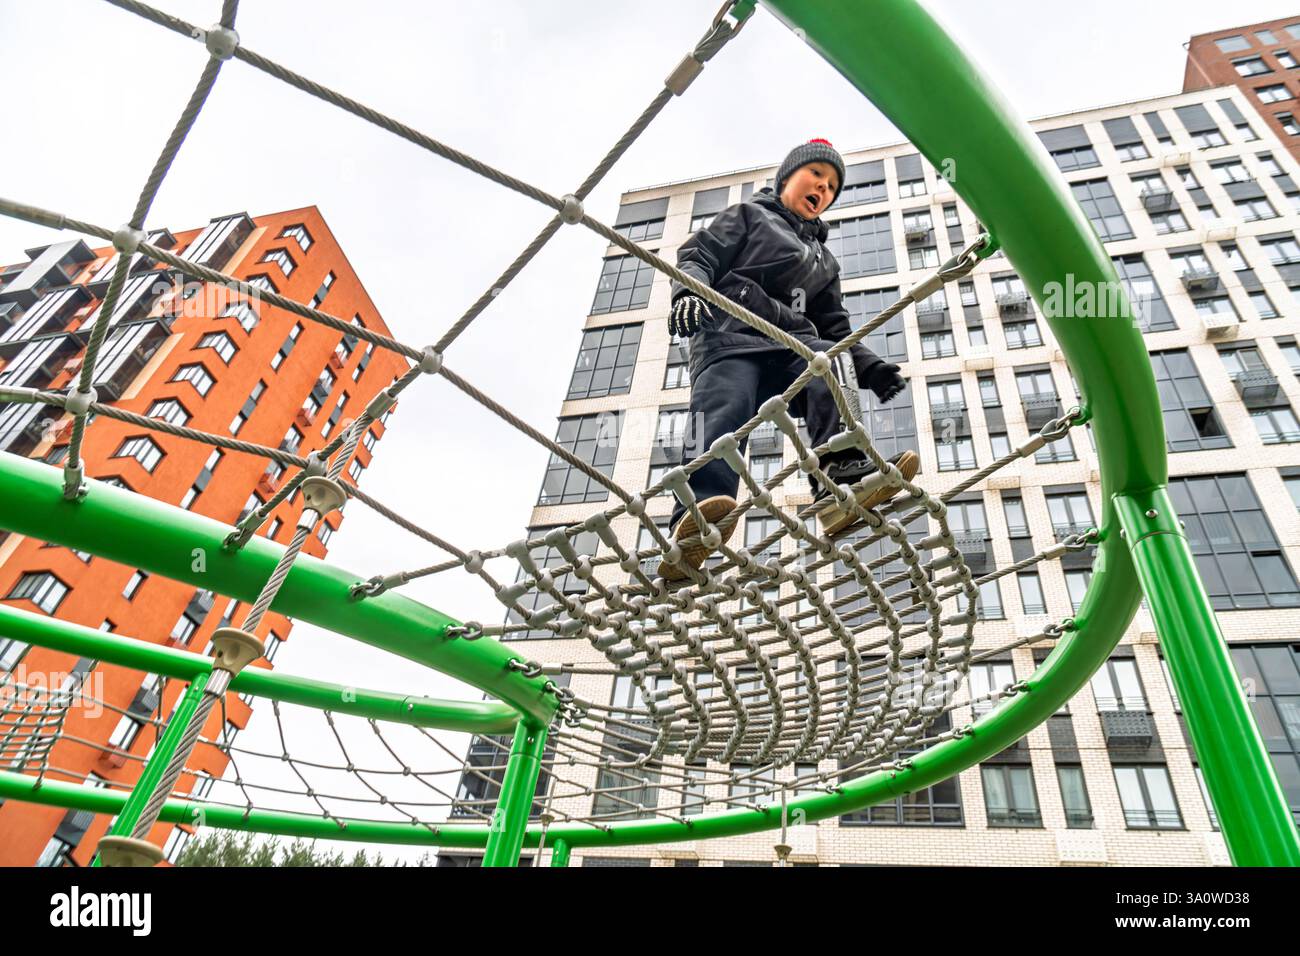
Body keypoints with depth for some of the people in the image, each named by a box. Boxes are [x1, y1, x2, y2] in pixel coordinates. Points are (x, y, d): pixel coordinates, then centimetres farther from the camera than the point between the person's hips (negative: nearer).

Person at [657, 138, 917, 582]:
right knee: (724, 407, -32)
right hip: (730, 336, -4)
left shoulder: (823, 259, 37)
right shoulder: (748, 215, 24)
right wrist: (687, 292, -16)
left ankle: (842, 477, -46)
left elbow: (835, 327, 29)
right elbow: (697, 257, 10)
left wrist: (869, 364, 8)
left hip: (791, 347, 4)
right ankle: (693, 523, -50)